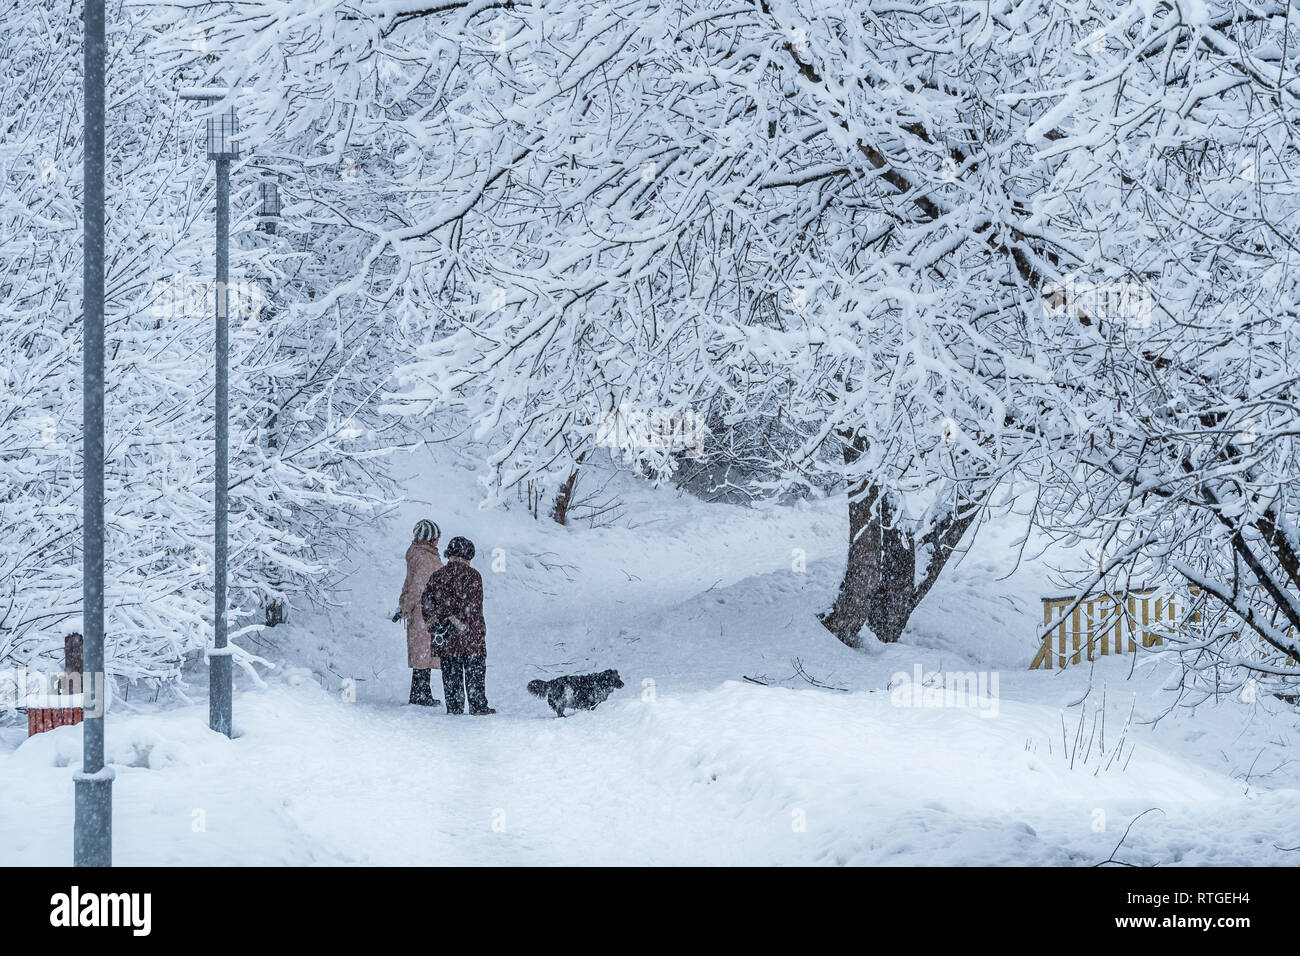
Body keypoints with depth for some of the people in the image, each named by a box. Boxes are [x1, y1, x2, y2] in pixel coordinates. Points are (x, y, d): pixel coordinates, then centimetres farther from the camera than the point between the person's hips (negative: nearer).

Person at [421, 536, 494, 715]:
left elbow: (425, 603, 5)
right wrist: (461, 623, -12)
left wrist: (436, 622, 4)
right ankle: (478, 706, 5)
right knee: (475, 673, 5)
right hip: (471, 638, -4)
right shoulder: (472, 575, -7)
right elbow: (473, 606, -15)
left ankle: (454, 707, 7)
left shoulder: (437, 576, 7)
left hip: (447, 639, 4)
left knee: (451, 675, 8)